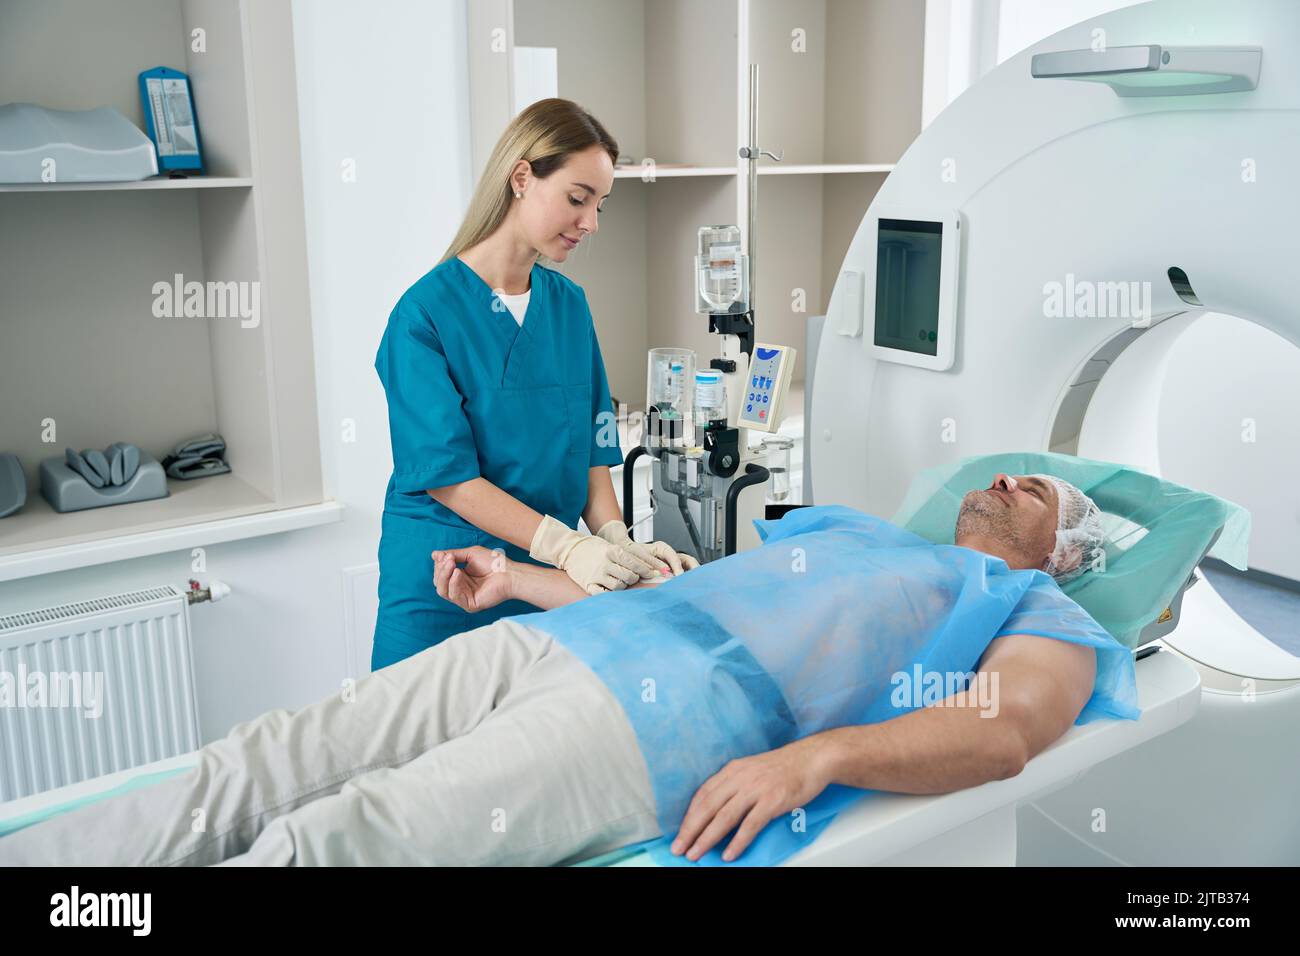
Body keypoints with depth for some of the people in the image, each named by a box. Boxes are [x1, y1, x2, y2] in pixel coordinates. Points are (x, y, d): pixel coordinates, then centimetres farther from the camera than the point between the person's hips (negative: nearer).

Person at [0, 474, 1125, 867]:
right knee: (240, 779, -8)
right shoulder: (846, 523, 34)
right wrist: (520, 576, 27)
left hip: (653, 723, -6)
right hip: (545, 645, 7)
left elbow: (1004, 729, -5)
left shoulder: (1043, 614, 16)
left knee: (315, 843, -22)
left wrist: (814, 756, -21)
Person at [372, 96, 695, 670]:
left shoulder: (570, 305, 6)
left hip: (552, 583, 5)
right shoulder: (426, 313, -12)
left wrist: (617, 540, -9)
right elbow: (447, 476, -16)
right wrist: (566, 546, -25)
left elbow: (591, 448, 7)